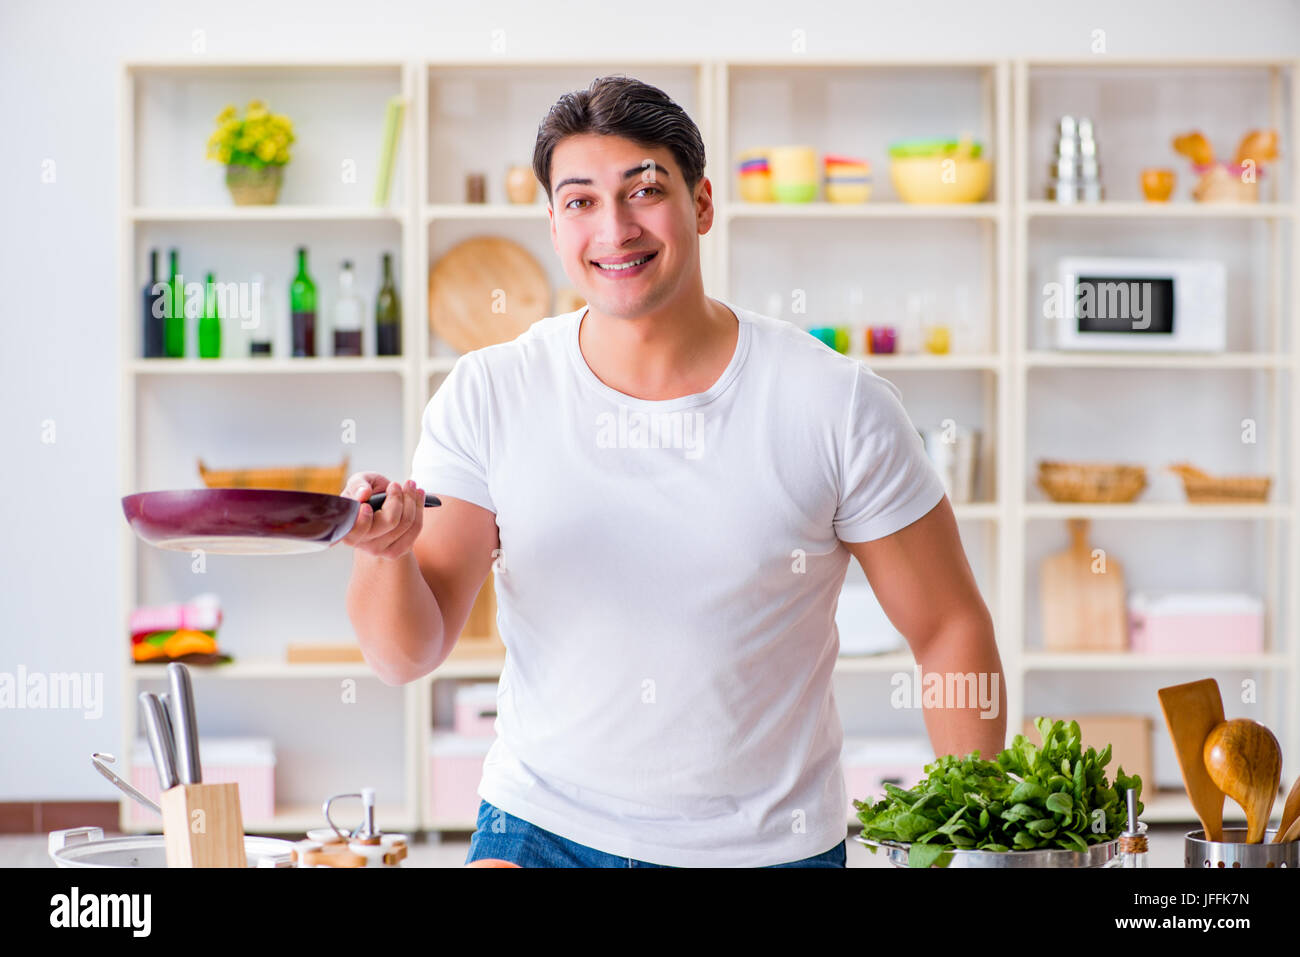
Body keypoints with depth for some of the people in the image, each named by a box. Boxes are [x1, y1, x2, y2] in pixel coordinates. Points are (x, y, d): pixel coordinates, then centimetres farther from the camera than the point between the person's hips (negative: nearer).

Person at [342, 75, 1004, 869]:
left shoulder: (837, 405, -11)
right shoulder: (487, 396, -7)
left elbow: (951, 631, -3)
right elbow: (408, 655, -7)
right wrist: (387, 555, -28)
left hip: (771, 844, -2)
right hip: (542, 830, 2)